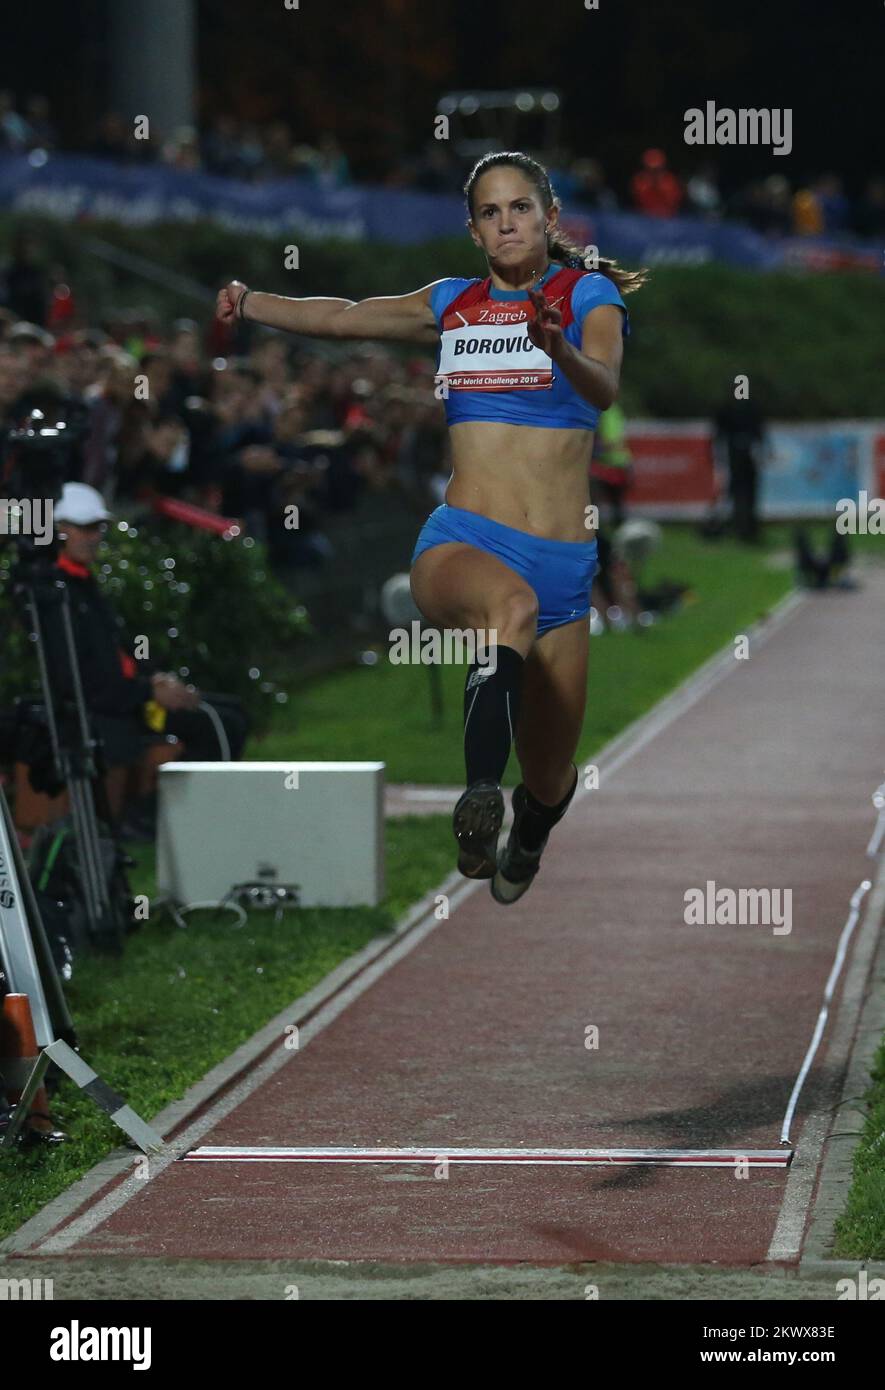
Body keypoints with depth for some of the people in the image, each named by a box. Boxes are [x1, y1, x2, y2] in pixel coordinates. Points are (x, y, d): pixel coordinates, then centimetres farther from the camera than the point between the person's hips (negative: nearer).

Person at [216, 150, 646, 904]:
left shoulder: (589, 297, 2)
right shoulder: (452, 304, 14)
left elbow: (602, 389, -19)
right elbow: (341, 318, 29)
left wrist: (557, 349, -39)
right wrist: (246, 303, 28)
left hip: (564, 562, 0)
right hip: (460, 542, 0)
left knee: (548, 778, 9)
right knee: (511, 602, -40)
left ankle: (527, 838, 46)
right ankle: (480, 794, -56)